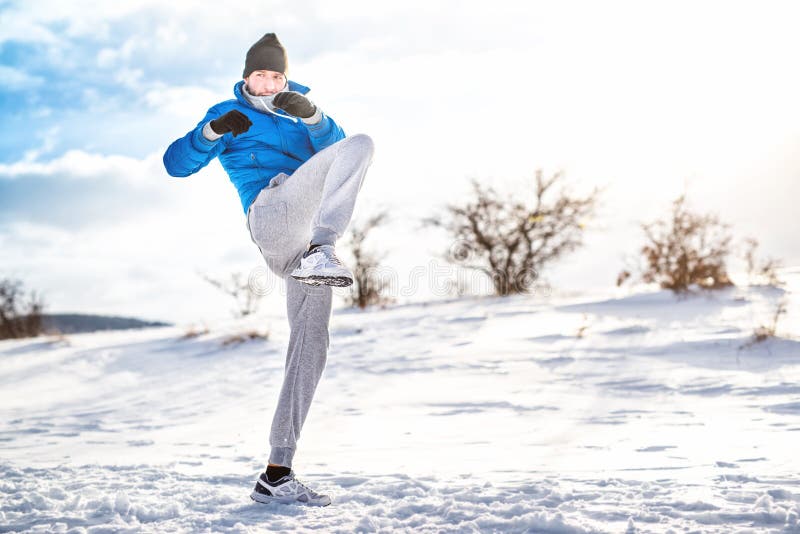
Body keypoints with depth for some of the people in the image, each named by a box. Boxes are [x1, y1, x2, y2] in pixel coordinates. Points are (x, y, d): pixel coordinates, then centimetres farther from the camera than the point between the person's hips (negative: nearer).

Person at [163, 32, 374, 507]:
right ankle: (323, 250, -40)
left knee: (312, 345, 0)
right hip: (271, 211, -6)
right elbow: (176, 164, 3)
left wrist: (312, 116, -13)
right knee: (362, 145, -18)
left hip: (299, 239, 6)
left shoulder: (298, 114, 28)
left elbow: (332, 153, 7)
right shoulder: (229, 113, 16)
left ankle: (277, 475, 2)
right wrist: (212, 131, -15)